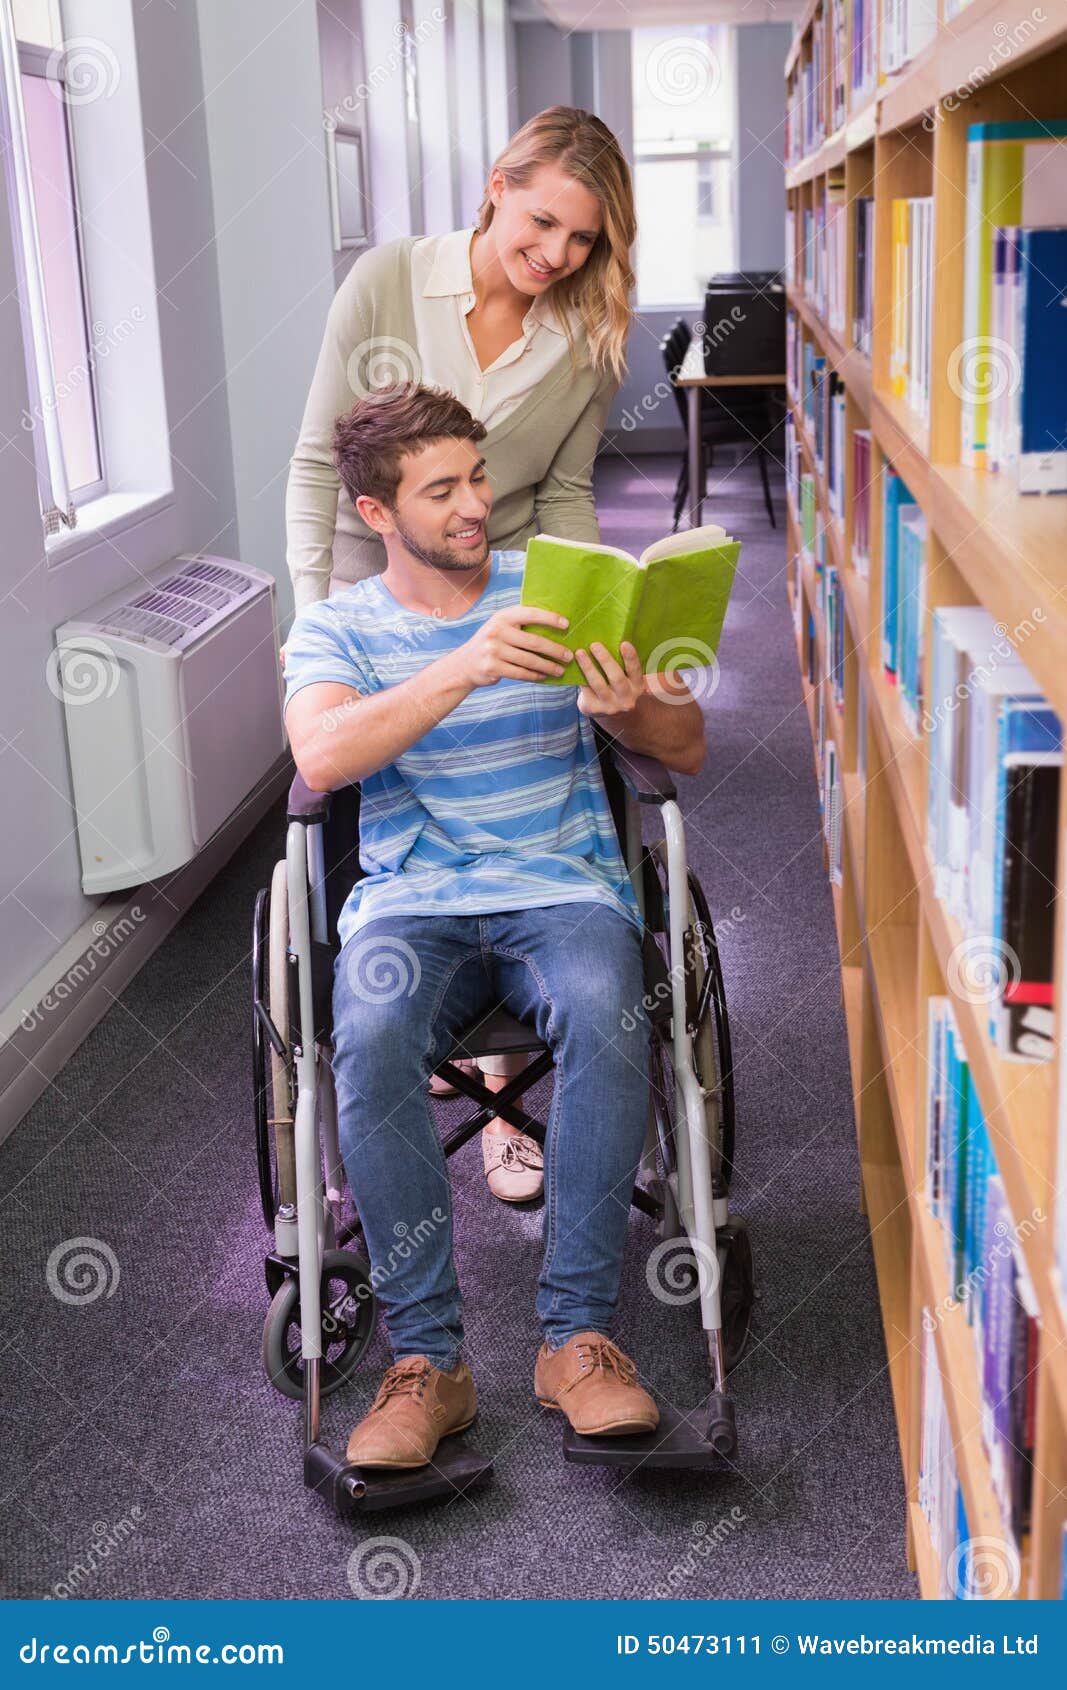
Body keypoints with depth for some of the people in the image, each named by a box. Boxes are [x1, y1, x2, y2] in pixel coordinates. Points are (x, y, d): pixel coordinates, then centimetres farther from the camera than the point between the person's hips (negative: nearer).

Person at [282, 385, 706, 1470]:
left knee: (606, 1017, -34)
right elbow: (322, 758, -15)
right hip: (412, 903, 0)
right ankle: (425, 1358, -22)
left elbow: (687, 751, 9)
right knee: (371, 1037, -33)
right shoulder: (336, 628, 8)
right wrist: (468, 668, -27)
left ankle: (578, 1337, -23)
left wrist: (628, 709, -16)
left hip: (564, 891, 1)